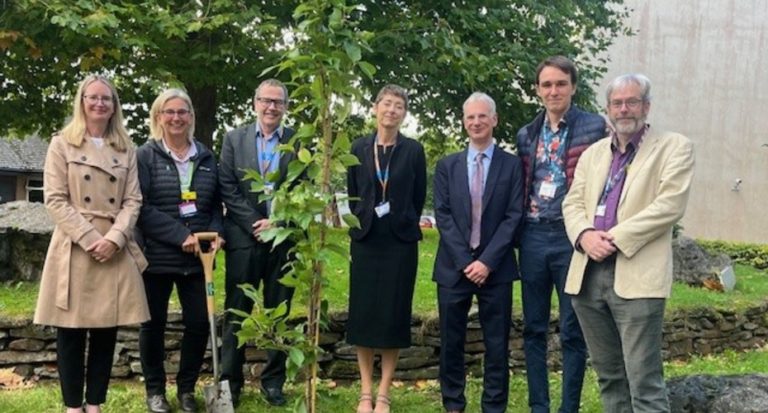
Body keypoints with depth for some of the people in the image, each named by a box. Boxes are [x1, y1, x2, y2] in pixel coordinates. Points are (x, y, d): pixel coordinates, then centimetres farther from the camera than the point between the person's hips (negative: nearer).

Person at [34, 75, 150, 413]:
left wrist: (113, 237, -11)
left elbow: (133, 201, 5)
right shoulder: (62, 144, 3)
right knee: (71, 331, 2)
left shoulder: (126, 150, 12)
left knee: (107, 331, 6)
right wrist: (89, 238, -14)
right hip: (74, 249, -3)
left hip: (115, 251, 3)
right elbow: (55, 199, -4)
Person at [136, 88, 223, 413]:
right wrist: (181, 236, -18)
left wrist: (214, 233, -7)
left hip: (197, 257, 3)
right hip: (156, 255, -3)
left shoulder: (206, 157, 11)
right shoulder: (145, 156, -1)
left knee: (199, 322, 3)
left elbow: (216, 204, 14)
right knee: (154, 323, 7)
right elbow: (142, 207, -11)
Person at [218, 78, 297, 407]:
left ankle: (273, 380, 18)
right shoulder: (234, 139, 5)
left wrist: (276, 223, -11)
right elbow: (227, 188, -2)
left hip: (284, 239, 1)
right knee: (237, 312, 4)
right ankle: (230, 381, 14)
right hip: (245, 237, 0)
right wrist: (255, 224, -10)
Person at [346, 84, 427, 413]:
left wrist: (402, 226, 7)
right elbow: (352, 194, 10)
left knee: (394, 315, 1)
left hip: (401, 242, -1)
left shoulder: (413, 150, 0)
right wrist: (362, 224, 8)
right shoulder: (359, 148, 4)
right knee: (363, 313, 3)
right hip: (365, 240, 2)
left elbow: (419, 197, 5)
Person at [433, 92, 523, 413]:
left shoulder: (511, 165, 3)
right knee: (451, 341, 7)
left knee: (497, 343, 4)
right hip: (454, 265, 2)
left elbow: (513, 216, -4)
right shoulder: (447, 165, 9)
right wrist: (465, 261, -10)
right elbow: (442, 215, 1)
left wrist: (487, 261, -13)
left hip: (495, 267, -1)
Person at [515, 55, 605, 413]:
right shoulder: (526, 135, 12)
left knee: (573, 333, 3)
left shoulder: (594, 128, -4)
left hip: (572, 239, -5)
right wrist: (518, 233, 10)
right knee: (533, 329, 10)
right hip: (533, 238, 5)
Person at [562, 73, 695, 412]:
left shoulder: (674, 147, 3)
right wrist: (585, 235, -9)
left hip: (636, 275, -5)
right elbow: (572, 203, 13)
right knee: (608, 375, 14)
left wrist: (617, 238, -15)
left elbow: (670, 204, -10)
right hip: (588, 273, 6)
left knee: (644, 383, -7)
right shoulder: (593, 153, 19)